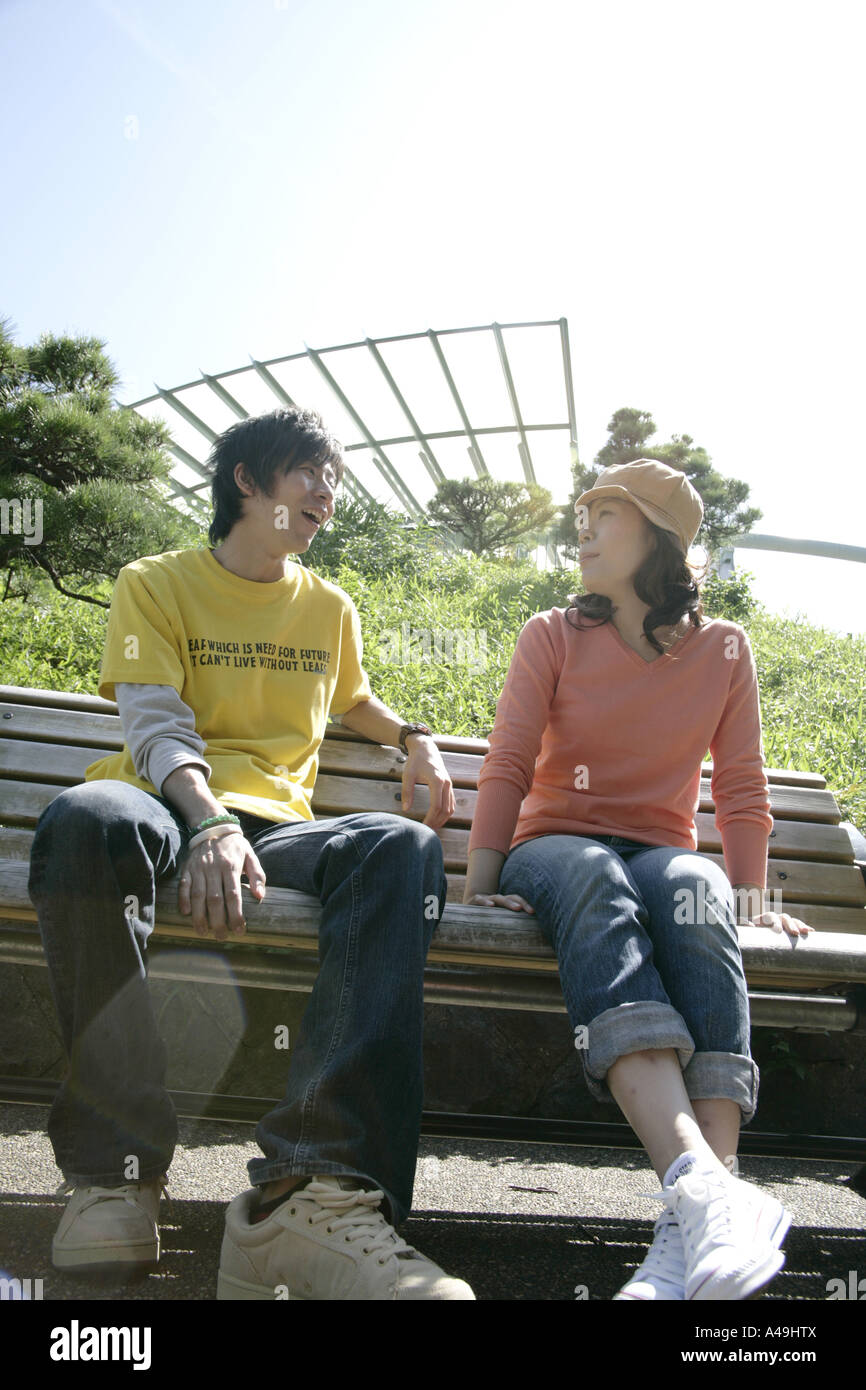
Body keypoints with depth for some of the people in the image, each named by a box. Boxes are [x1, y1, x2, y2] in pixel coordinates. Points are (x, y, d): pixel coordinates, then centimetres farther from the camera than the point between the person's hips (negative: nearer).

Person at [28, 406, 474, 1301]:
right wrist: (209, 822, -25)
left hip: (275, 823, 3)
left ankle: (316, 1189, -47)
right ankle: (113, 1173, -32)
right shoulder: (155, 584, 10)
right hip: (172, 812, -2)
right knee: (87, 815, -41)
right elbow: (156, 727, -4)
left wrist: (413, 738, 20)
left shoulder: (330, 609, 23)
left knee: (404, 848, -32)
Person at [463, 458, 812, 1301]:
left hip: (664, 853, 1)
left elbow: (741, 790, 10)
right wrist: (481, 884, -15)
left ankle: (691, 1229, -50)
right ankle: (702, 1186, -56)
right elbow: (506, 767, -2)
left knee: (696, 892, -37)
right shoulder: (552, 637, 7)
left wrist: (751, 900, -3)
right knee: (593, 881, -39)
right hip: (558, 846, -1)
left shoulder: (723, 650, 11)